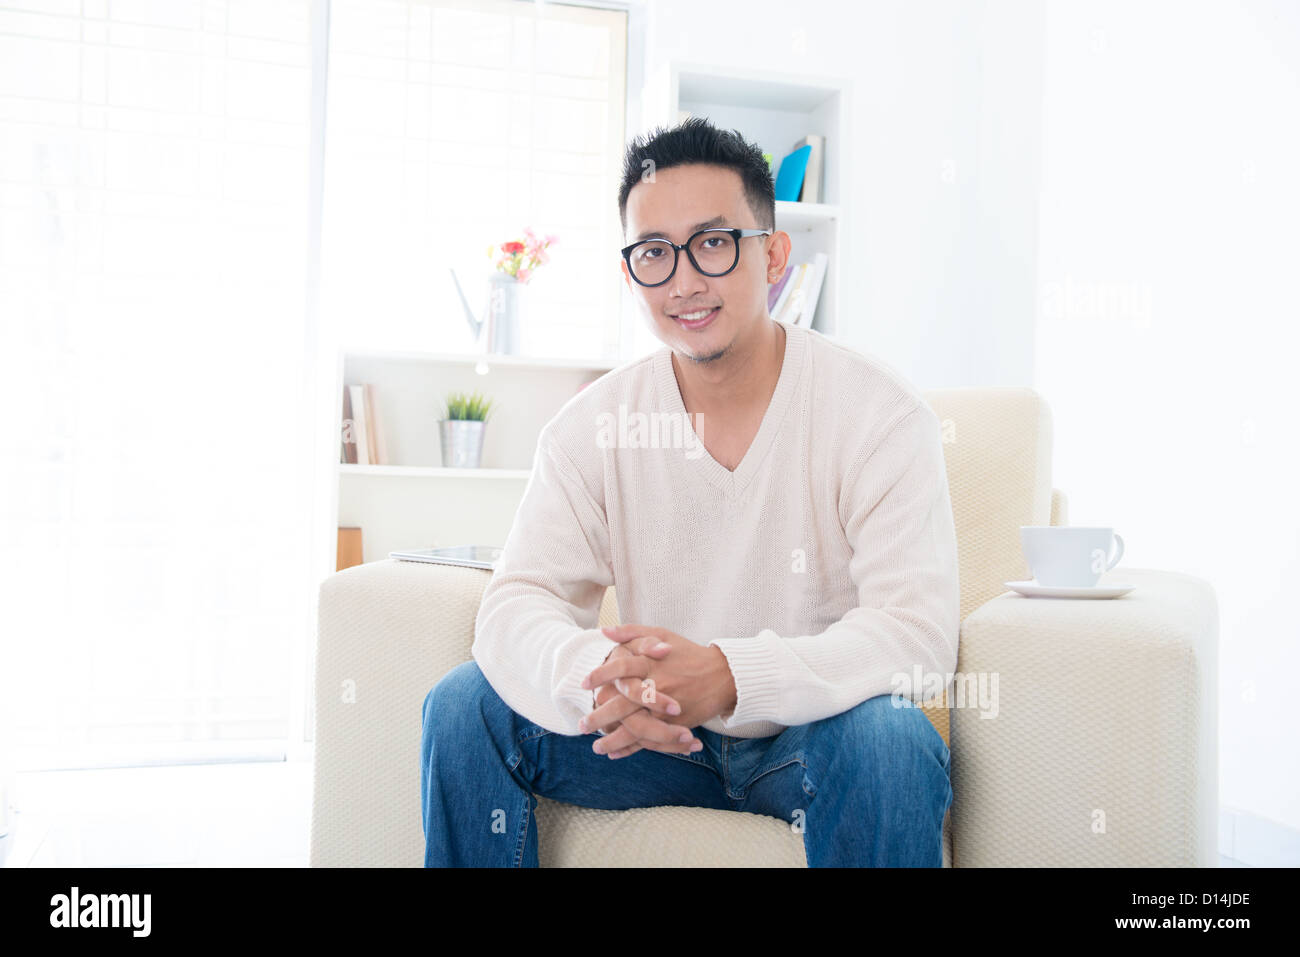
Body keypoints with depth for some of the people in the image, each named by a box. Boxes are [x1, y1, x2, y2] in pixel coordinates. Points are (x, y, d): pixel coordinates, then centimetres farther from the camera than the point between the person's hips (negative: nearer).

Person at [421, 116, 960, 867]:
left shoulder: (878, 411, -15)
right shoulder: (594, 424, -4)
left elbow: (918, 632, -24)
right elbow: (518, 603, -11)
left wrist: (730, 676, -40)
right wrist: (594, 677, -36)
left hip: (817, 733, -3)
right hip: (661, 737, 4)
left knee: (890, 739, -36)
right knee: (466, 705, -13)